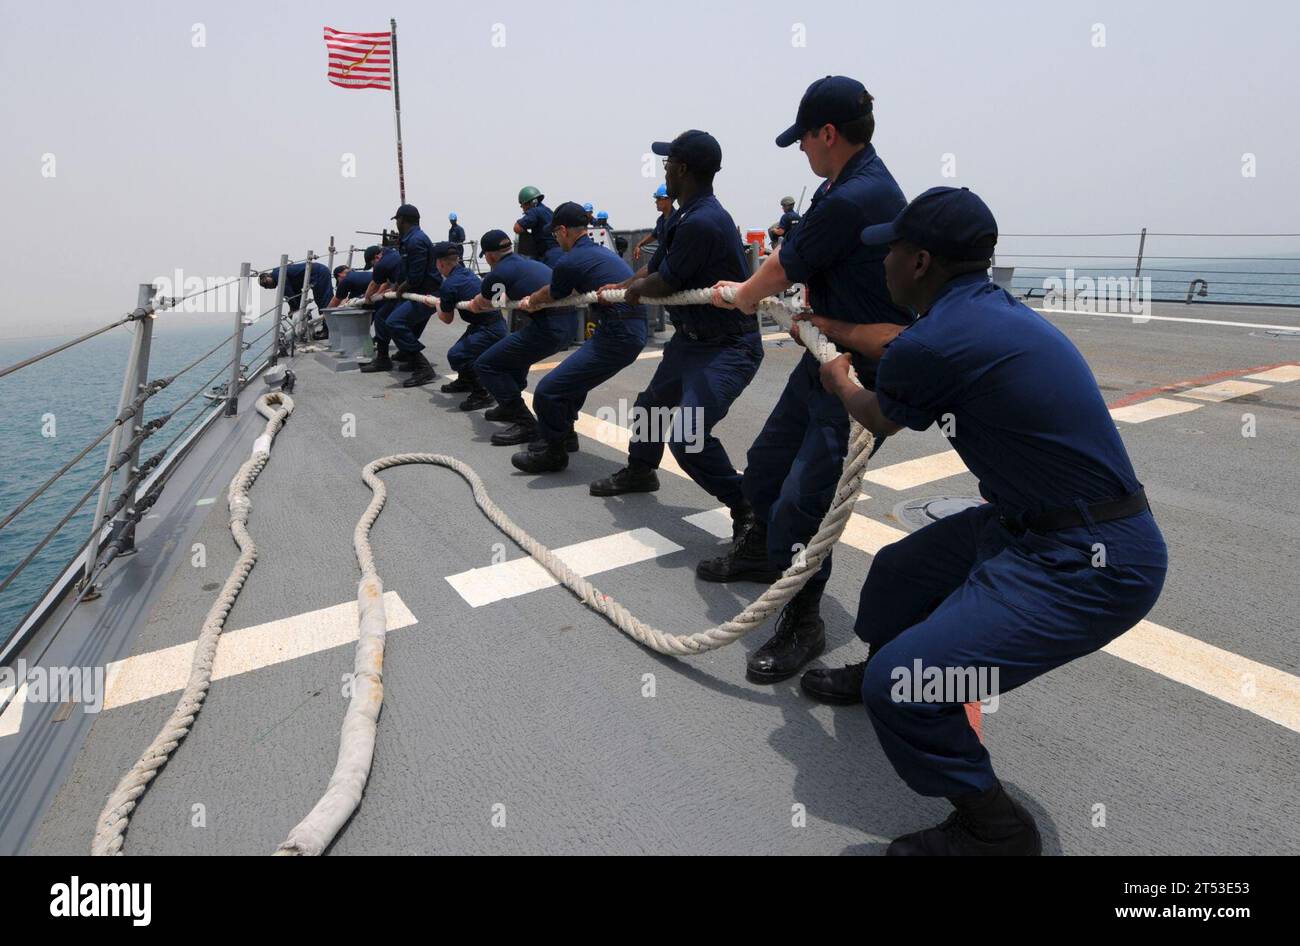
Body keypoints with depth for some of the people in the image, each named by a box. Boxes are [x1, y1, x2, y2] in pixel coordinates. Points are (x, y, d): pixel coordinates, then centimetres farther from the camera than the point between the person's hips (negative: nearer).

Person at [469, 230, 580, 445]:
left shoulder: (498, 274, 1)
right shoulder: (531, 263, 22)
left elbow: (477, 307, 22)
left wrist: (473, 304, 45)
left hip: (548, 327, -9)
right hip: (570, 323, 9)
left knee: (486, 365, 2)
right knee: (513, 350, 34)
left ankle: (525, 424, -3)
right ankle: (510, 407, 43)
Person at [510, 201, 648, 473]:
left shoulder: (569, 262, -8)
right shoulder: (601, 251, 18)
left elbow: (551, 295, 16)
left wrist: (531, 301, 37)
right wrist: (536, 300, 49)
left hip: (616, 336, -10)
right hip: (633, 330, 10)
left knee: (548, 391, -6)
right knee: (573, 375, 29)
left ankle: (553, 454, 12)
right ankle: (564, 435, 42)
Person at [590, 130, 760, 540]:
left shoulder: (702, 222, -27)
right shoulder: (684, 216, 5)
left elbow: (663, 284, -18)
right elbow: (656, 265, 19)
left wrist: (634, 288, 3)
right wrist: (620, 286, 30)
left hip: (728, 346, -11)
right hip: (691, 338, 11)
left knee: (688, 437, -25)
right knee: (651, 404, 27)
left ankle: (748, 510, -6)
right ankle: (639, 471, 54)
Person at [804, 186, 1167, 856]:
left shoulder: (934, 345, -21)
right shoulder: (991, 308, 6)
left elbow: (878, 420, 3)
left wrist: (839, 382, 25)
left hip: (1089, 565, -10)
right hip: (1035, 523, 10)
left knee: (903, 687, -15)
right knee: (899, 567, 23)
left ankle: (992, 830, 11)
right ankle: (875, 672, 51)